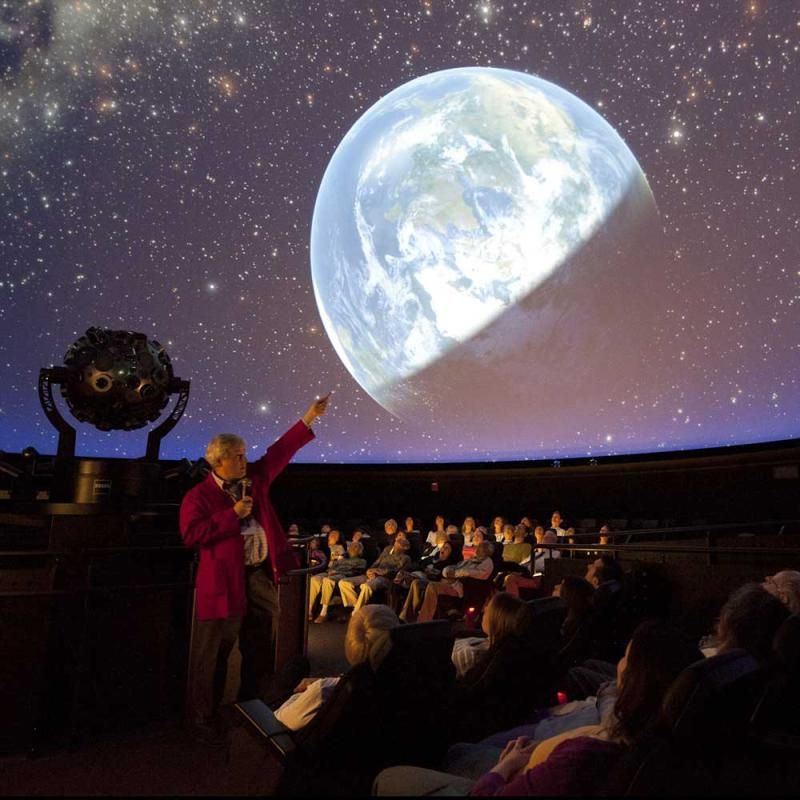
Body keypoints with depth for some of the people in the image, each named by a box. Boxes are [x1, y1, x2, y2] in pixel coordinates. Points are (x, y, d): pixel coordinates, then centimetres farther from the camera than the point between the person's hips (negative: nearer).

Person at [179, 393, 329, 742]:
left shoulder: (254, 479, 9)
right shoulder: (199, 495, -6)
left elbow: (280, 452, 9)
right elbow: (190, 535, -16)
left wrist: (308, 418, 4)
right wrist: (232, 515, -18)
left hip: (262, 575, 6)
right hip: (225, 581, -6)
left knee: (259, 649, 16)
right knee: (214, 654, 7)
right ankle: (204, 717, 26)